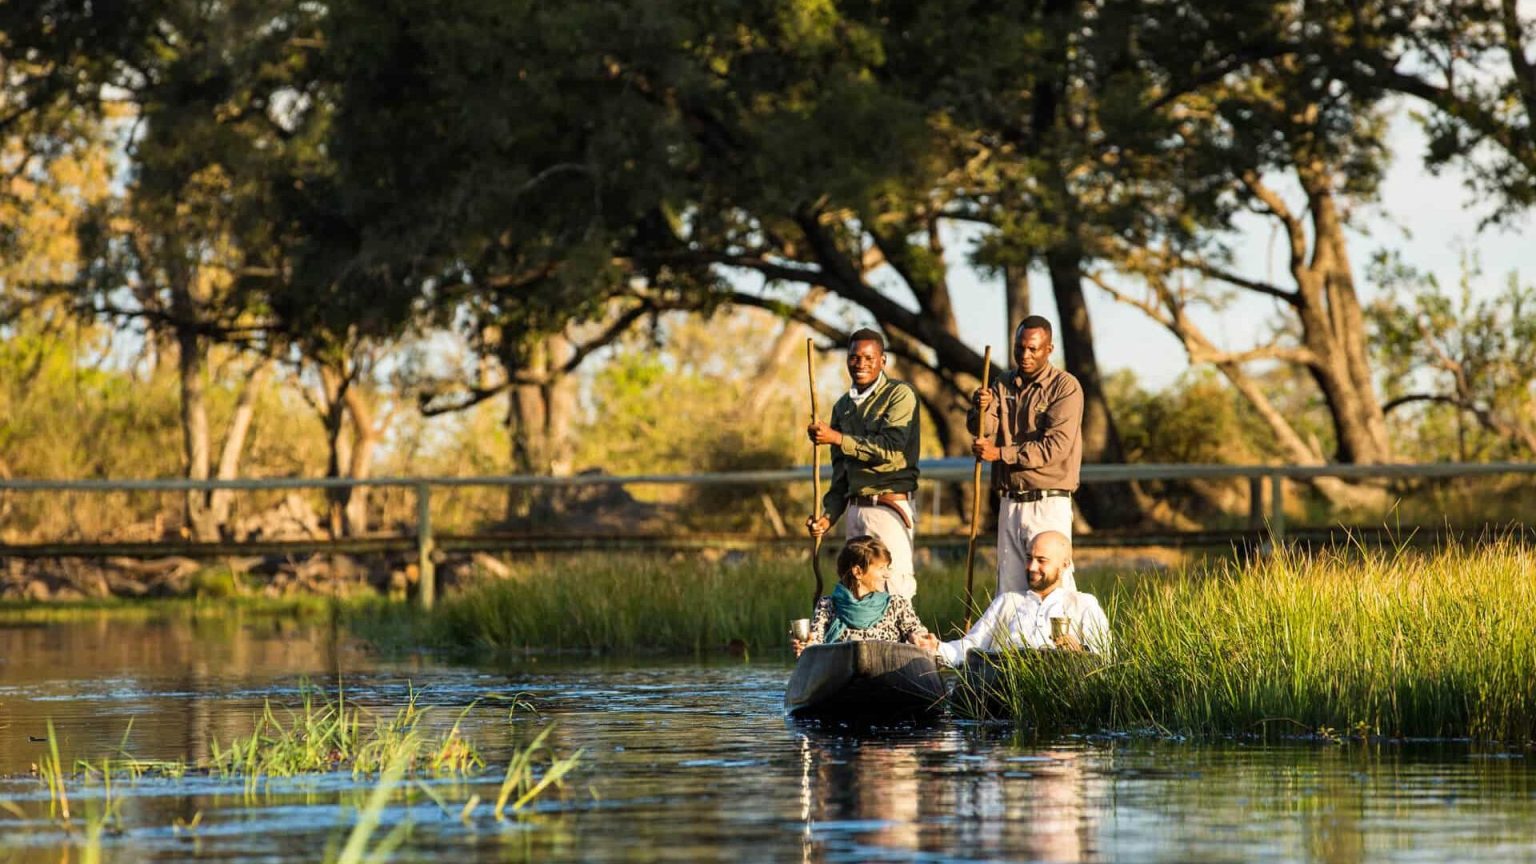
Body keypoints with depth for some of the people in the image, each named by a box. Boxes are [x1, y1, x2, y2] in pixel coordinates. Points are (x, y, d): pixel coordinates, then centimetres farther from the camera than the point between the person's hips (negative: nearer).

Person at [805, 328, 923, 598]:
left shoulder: (899, 394, -3)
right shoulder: (843, 406, 18)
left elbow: (891, 449, -16)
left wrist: (838, 439, -16)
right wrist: (829, 515, 10)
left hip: (890, 508, -7)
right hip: (855, 511, 7)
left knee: (895, 591, -13)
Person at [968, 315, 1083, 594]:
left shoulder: (1066, 387, -5)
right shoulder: (1004, 386, 14)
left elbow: (1056, 445, -14)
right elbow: (983, 432, 4)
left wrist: (1001, 454, -15)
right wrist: (982, 409, -19)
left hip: (1049, 503, -6)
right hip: (1010, 503, 6)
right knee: (1009, 585, 7)